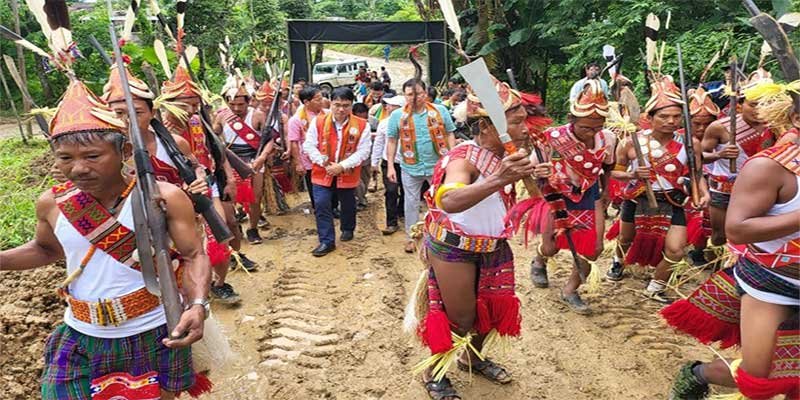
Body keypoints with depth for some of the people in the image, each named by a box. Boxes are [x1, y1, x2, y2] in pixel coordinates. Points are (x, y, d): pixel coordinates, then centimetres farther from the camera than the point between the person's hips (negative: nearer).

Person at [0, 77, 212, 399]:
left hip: (156, 335, -2)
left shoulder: (165, 197, -18)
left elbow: (193, 256, -13)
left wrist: (197, 305, -29)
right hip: (79, 340, 3)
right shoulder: (51, 204, -6)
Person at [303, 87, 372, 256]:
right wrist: (324, 163, -16)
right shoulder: (318, 121, -6)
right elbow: (309, 146, -4)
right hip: (322, 173, 0)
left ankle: (347, 229, 45)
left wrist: (342, 166, -20)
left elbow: (363, 151, -12)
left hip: (348, 174, 0)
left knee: (348, 205, 18)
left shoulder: (362, 125, -10)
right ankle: (327, 241, 5)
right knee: (321, 206, -5)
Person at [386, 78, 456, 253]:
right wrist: (390, 166, -2)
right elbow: (392, 141, 3)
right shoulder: (397, 115, -2)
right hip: (411, 167, 0)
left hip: (437, 165, 0)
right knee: (411, 203, 12)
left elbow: (449, 135, 2)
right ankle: (411, 237, 27)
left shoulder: (440, 111, -2)